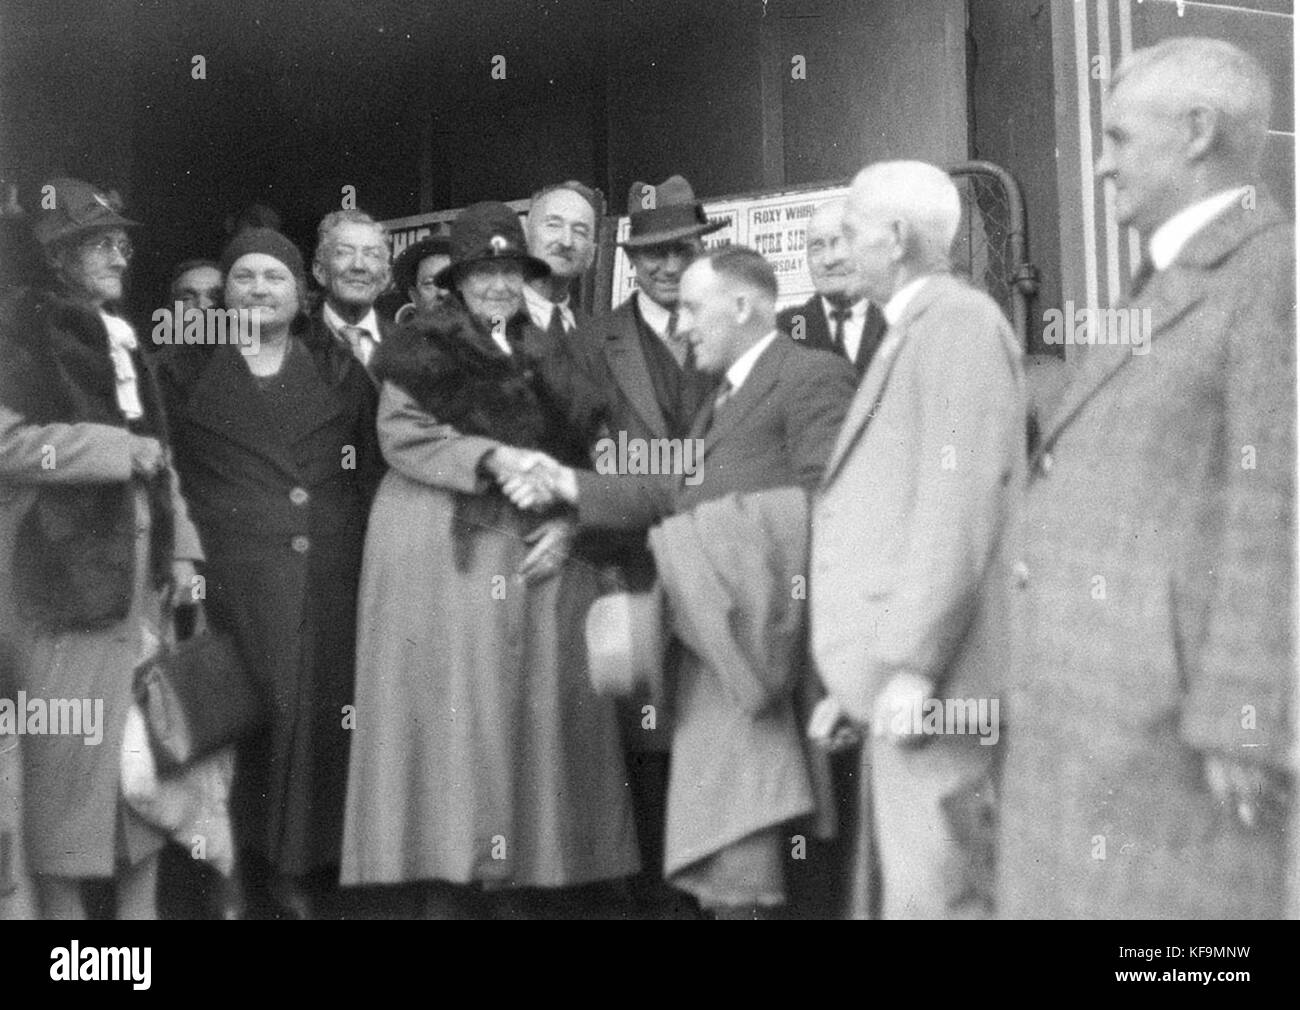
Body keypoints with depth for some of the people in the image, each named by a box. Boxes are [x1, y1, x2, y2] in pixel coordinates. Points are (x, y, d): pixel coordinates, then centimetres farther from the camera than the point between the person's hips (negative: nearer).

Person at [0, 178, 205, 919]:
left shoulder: (122, 337, 19)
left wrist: (180, 547, 9)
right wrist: (119, 449, -12)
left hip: (139, 562, 7)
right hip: (67, 565, -7)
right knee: (72, 755, -6)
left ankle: (142, 904, 11)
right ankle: (63, 904, 2)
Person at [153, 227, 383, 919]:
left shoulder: (339, 370, 14)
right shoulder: (184, 370, 10)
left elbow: (376, 468, 12)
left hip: (332, 584, 2)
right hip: (234, 589, -1)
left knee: (326, 729, 1)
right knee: (249, 737, -3)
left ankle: (318, 887, 11)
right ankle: (255, 893, 4)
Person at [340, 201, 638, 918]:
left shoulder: (549, 356, 18)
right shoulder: (424, 349, 6)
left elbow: (582, 455, 13)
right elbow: (402, 435, -7)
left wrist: (568, 520, -5)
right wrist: (493, 457, -17)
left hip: (538, 557, 4)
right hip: (446, 557, -4)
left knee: (539, 715, 0)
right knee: (453, 716, -6)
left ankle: (535, 881, 5)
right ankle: (451, 887, -3)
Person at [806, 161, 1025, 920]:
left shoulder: (960, 321, -8)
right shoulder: (918, 331, 21)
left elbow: (961, 501, -17)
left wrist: (914, 664, -21)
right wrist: (857, 677, 18)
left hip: (930, 682, -10)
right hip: (898, 672, 10)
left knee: (933, 896, -9)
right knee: (889, 891, 12)